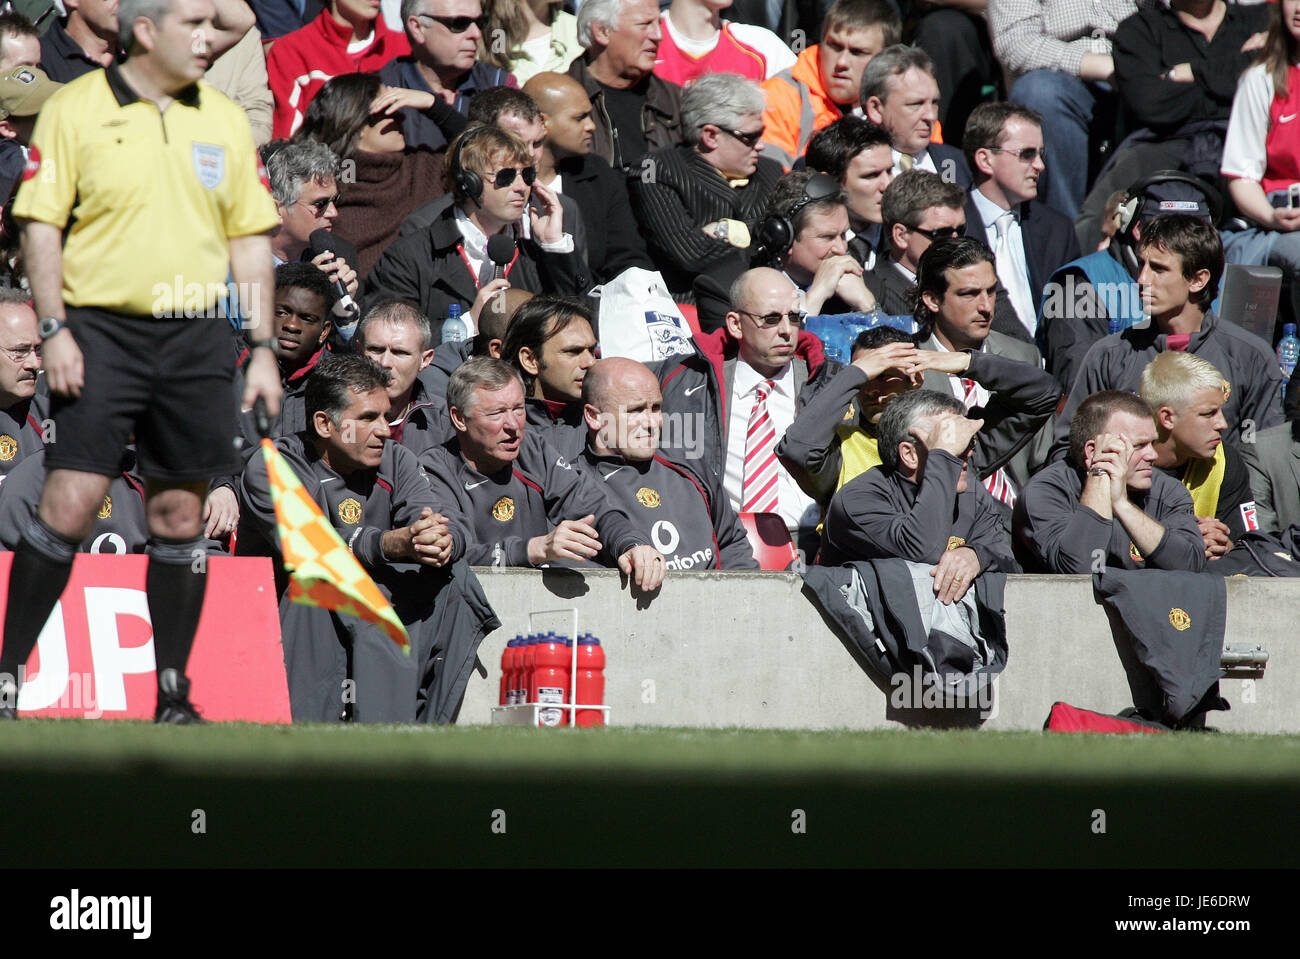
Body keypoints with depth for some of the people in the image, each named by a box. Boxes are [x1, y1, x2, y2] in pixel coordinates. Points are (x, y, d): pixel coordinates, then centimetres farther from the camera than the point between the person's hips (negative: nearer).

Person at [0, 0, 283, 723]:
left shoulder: (226, 121, 10)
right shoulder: (76, 109, -1)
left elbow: (250, 238, 14)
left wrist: (262, 349, 9)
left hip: (198, 338, 4)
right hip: (102, 330, -3)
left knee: (181, 516, 4)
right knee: (70, 504, -11)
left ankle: (173, 696, 11)